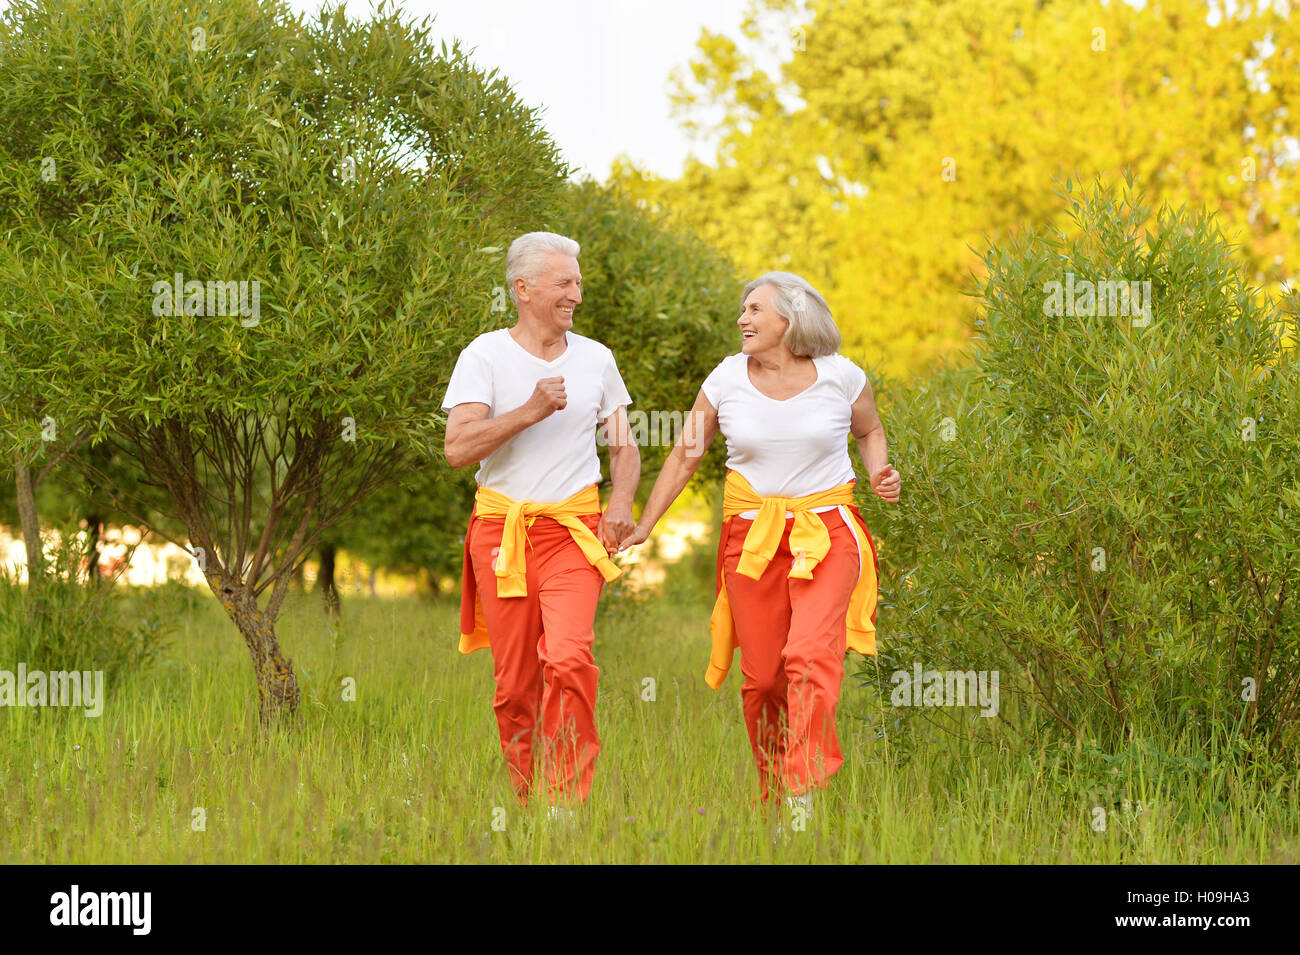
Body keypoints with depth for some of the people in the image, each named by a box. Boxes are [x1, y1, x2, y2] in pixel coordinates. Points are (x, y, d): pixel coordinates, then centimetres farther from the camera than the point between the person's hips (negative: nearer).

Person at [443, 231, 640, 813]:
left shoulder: (596, 359, 10)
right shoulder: (485, 356, -1)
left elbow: (624, 445, 19)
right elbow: (457, 448, -11)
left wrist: (622, 498, 0)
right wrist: (530, 411, -19)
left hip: (573, 529, 1)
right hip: (501, 530, -1)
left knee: (570, 659, -20)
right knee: (514, 681, 4)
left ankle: (569, 800, -15)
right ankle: (526, 802, 19)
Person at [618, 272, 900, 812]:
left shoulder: (841, 377, -1)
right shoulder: (727, 379, 2)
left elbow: (869, 431, 19)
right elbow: (685, 456, 11)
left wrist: (880, 473, -2)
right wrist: (644, 526, 10)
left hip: (826, 532, -2)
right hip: (752, 536, 2)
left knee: (811, 651, -23)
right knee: (762, 675, 1)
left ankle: (804, 793, -25)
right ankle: (771, 794, 18)